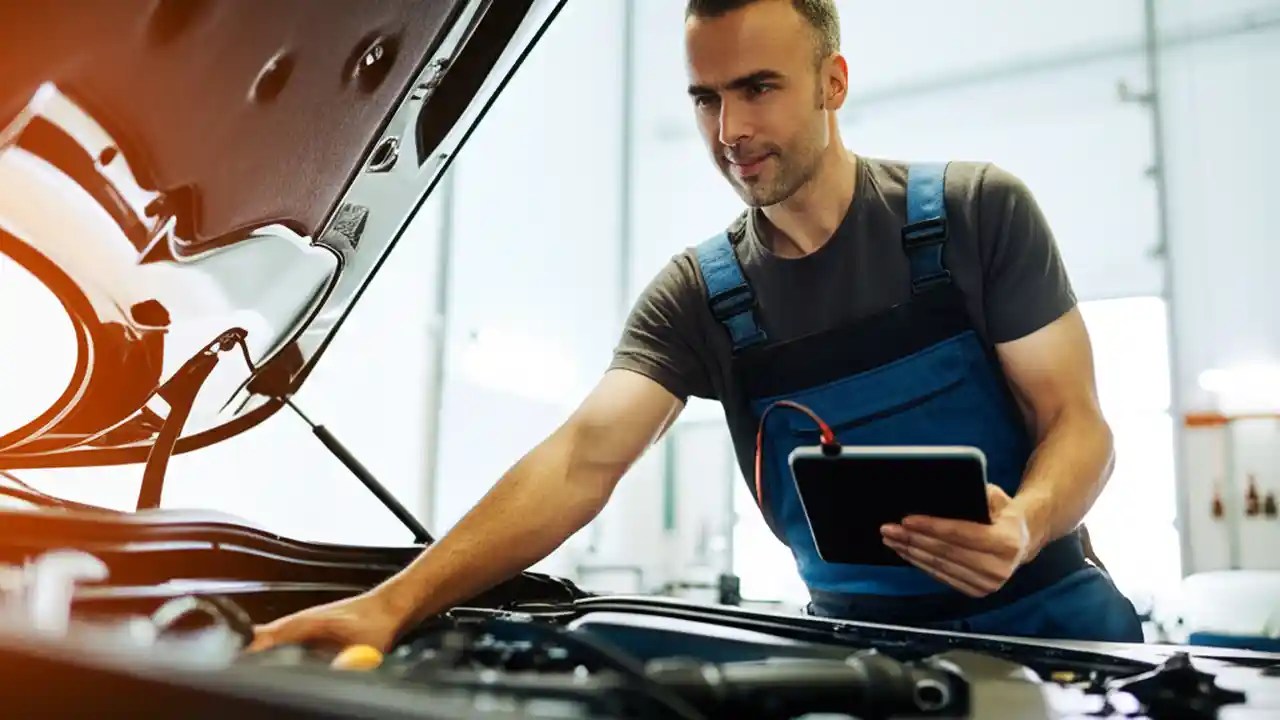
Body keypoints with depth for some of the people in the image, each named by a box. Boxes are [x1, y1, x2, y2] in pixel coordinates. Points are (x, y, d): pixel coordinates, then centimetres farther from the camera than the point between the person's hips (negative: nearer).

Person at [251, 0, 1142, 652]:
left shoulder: (981, 211, -7)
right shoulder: (697, 297, -5)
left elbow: (1078, 421, -5)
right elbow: (582, 459, -17)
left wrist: (1027, 522, -29)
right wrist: (397, 602, -29)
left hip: (1045, 618, 1)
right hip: (865, 640, 0)